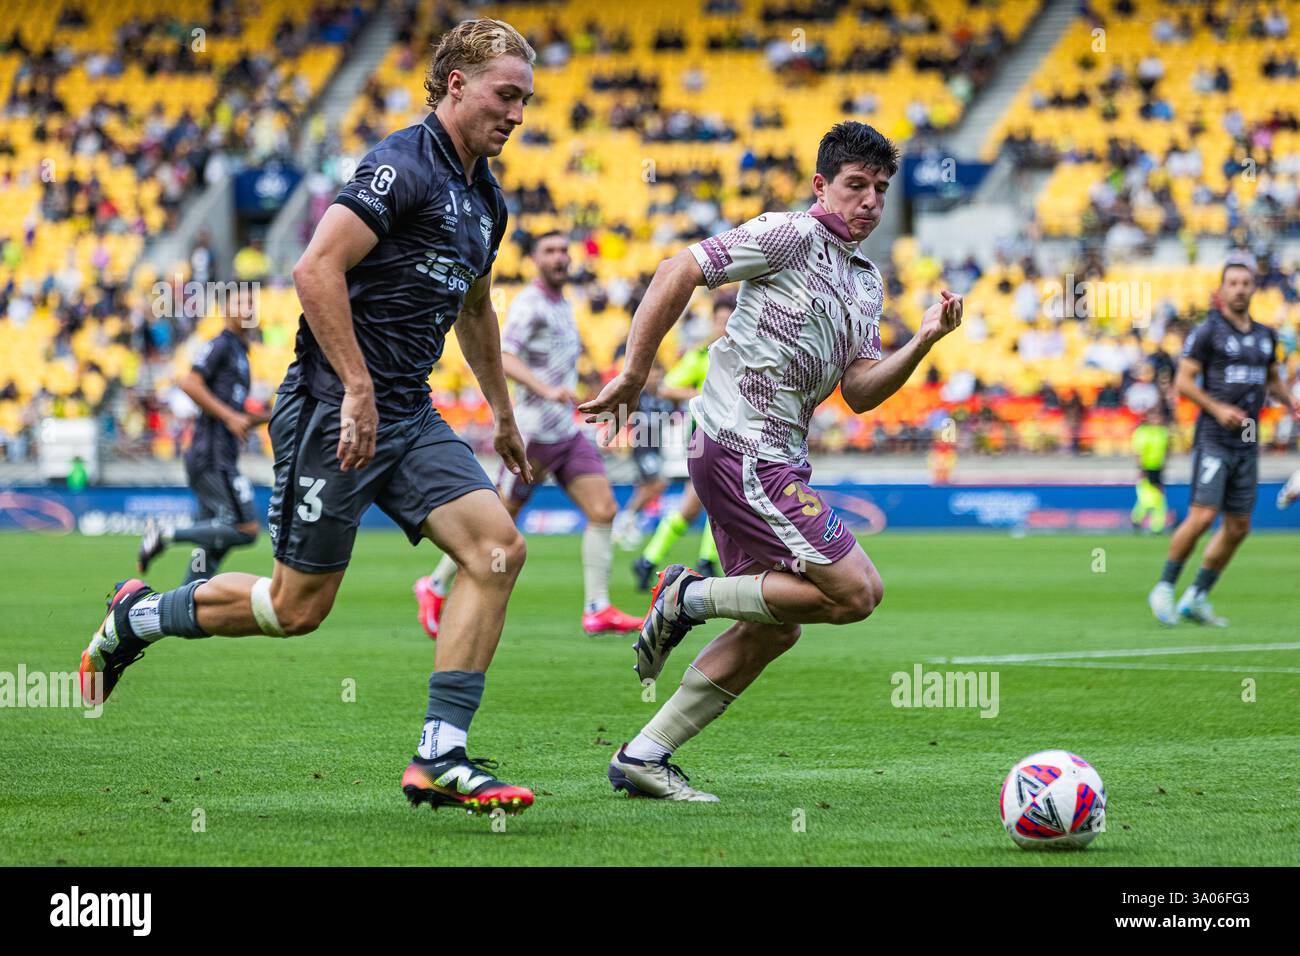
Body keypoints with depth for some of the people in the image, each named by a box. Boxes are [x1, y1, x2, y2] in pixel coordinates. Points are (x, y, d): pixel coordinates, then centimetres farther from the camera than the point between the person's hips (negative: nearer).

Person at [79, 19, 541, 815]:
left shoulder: (486, 200, 14)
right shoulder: (403, 167, -15)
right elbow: (317, 269, -23)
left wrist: (503, 414, 35)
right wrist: (358, 387, -25)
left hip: (409, 414, 8)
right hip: (337, 410, -8)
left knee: (498, 549, -10)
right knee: (298, 606, -2)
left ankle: (440, 758, -9)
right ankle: (137, 617, 24)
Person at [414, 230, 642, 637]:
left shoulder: (563, 304, 15)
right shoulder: (529, 304, -13)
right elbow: (504, 358, -29)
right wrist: (548, 390, -40)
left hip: (568, 434, 8)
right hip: (535, 432, -8)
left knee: (603, 511, -5)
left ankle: (597, 609, -5)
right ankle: (435, 588, 17)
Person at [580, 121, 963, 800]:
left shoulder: (867, 281, 18)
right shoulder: (791, 235, -8)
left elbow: (859, 393, 13)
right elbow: (678, 272, -13)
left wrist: (924, 341, -2)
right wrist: (633, 374, -14)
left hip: (774, 460, 10)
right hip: (743, 447, -10)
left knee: (775, 628, 12)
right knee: (856, 591, -13)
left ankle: (643, 757, 14)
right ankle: (691, 597, -3)